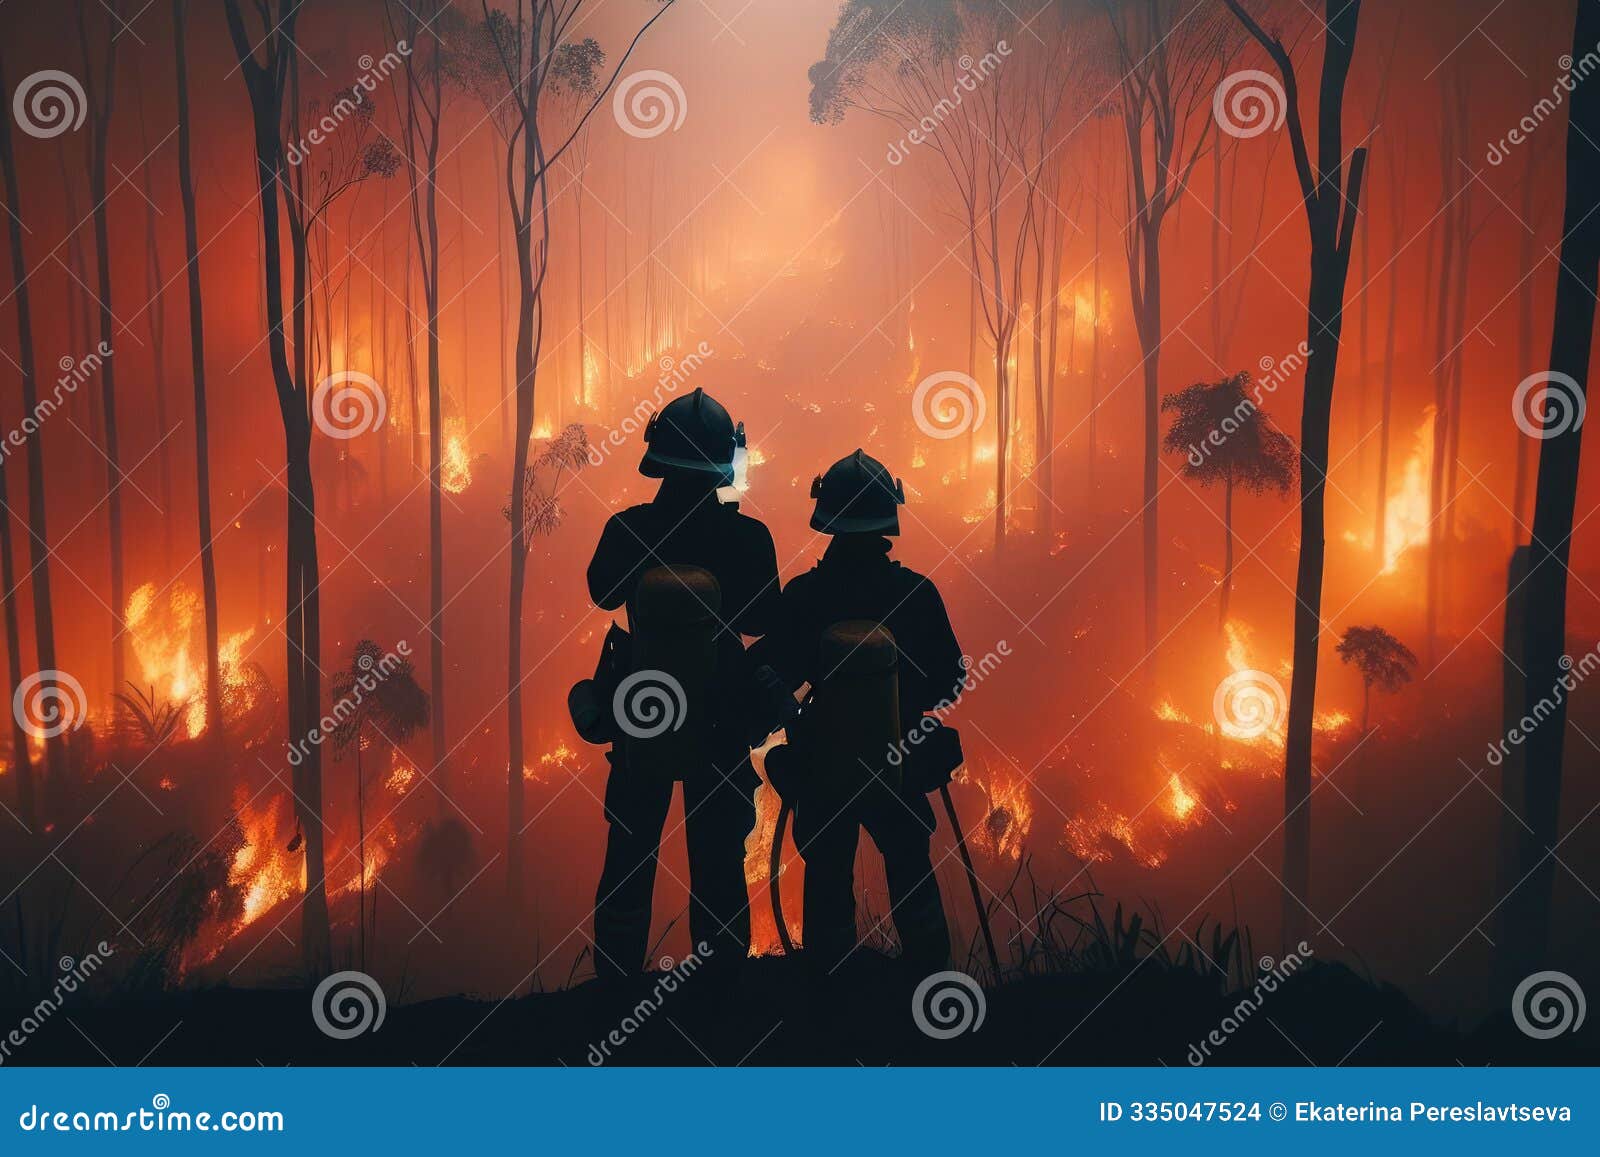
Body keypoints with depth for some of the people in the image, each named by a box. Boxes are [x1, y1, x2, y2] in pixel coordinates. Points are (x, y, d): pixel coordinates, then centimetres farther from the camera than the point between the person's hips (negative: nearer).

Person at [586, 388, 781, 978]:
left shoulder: (627, 528, -11)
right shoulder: (747, 536, -13)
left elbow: (603, 594, 9)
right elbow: (762, 620, 2)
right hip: (721, 721, -1)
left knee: (629, 857, 14)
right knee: (719, 864, 10)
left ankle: (617, 983, 21)